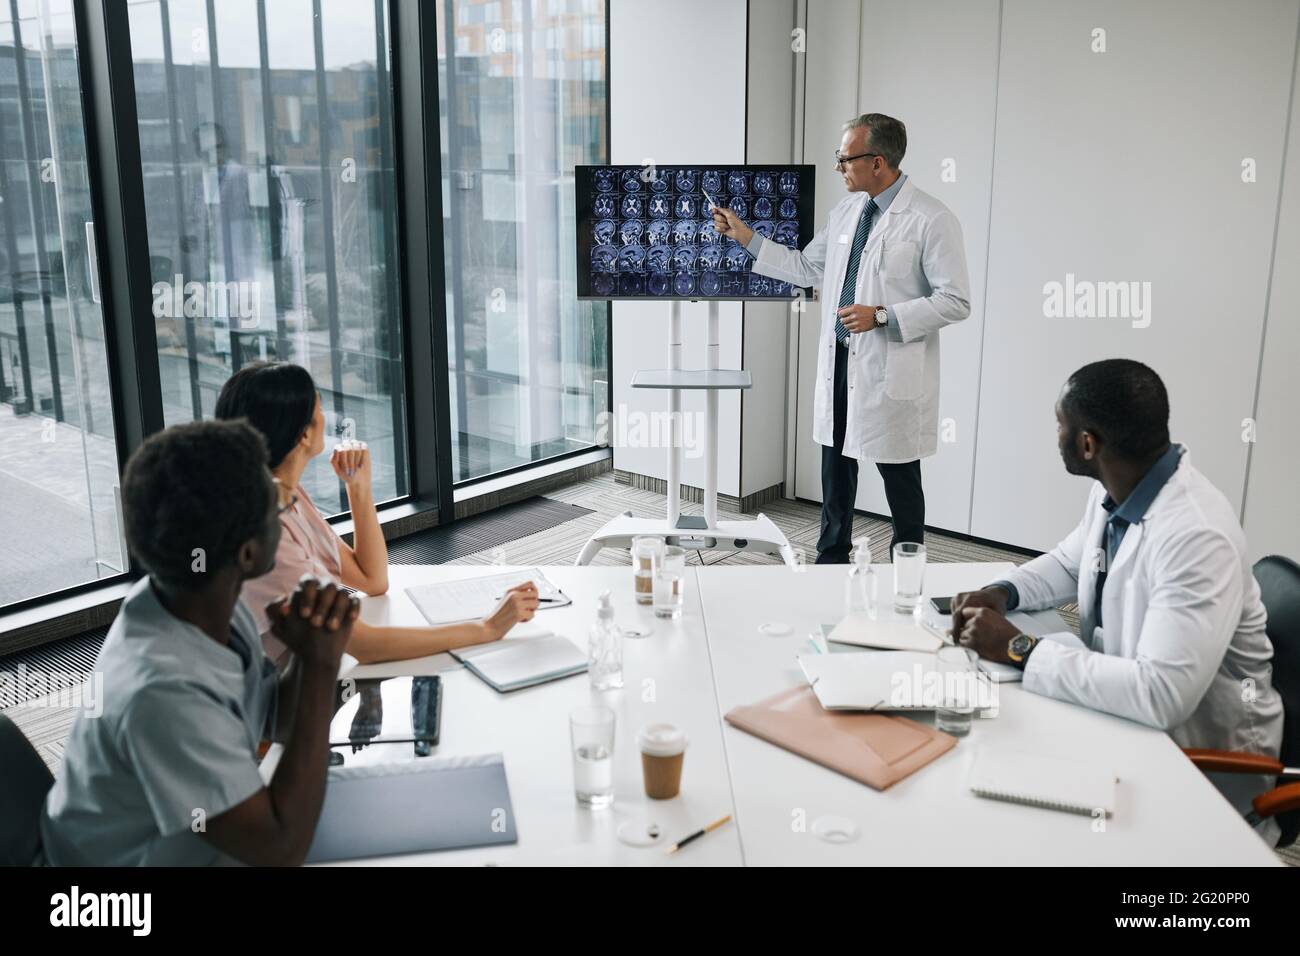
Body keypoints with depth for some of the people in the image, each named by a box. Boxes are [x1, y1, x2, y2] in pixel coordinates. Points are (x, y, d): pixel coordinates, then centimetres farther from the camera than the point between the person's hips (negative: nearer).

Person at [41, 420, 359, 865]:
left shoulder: (204, 600, -12)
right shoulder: (163, 691, -35)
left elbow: (279, 723, 0)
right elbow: (283, 849, -29)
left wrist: (309, 657, -20)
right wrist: (320, 667, -29)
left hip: (188, 840, 6)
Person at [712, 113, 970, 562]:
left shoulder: (931, 220, -13)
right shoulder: (846, 211, 9)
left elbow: (955, 301, -14)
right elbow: (807, 268, 19)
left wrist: (882, 316, -21)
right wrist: (746, 237, 13)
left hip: (890, 372, -7)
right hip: (839, 362, 7)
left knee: (899, 477, 4)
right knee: (836, 469, 15)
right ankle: (831, 563, 30)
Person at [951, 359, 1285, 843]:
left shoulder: (1197, 536, -31)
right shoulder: (1114, 491, -5)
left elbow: (1160, 697, -35)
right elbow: (1069, 562, 15)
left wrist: (1020, 649, -28)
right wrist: (1003, 593, -6)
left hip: (1200, 753, -7)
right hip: (1124, 703, 7)